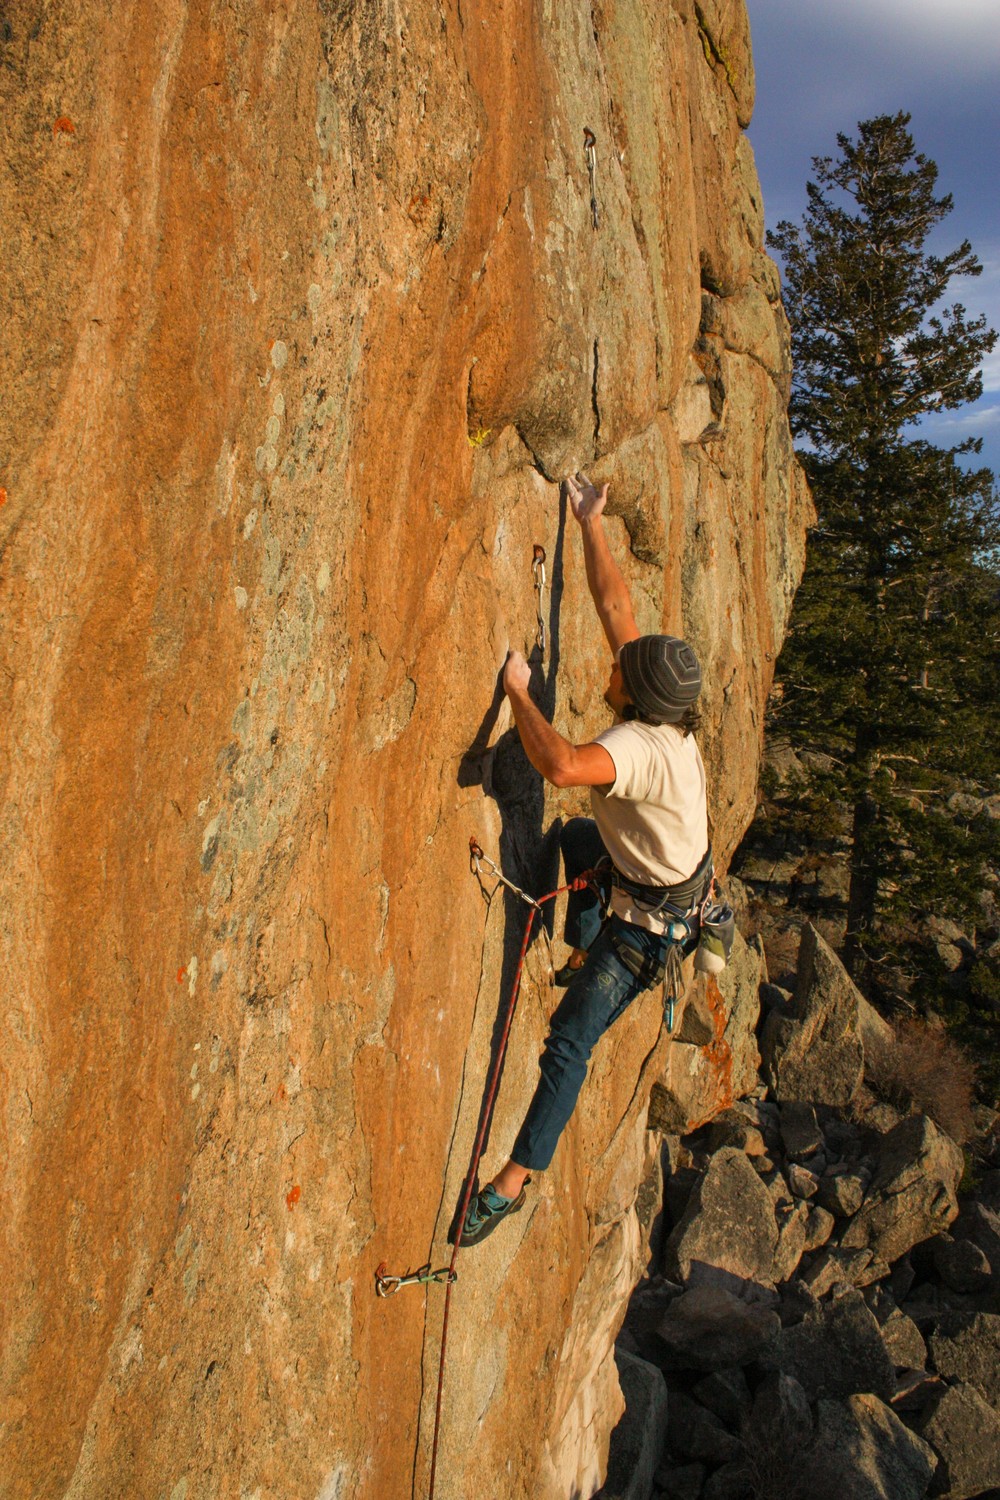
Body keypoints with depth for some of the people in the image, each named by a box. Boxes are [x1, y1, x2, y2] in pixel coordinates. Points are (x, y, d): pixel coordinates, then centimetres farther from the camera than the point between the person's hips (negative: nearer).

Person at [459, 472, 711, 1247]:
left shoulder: (639, 746, -37)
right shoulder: (659, 705, -13)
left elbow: (561, 763, -58)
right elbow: (614, 603, -6)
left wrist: (519, 690, -42)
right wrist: (591, 524, -2)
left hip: (652, 916, -9)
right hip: (652, 866, 9)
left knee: (570, 1040, -3)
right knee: (576, 835, 36)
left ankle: (515, 1180, 8)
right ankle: (583, 957, 50)